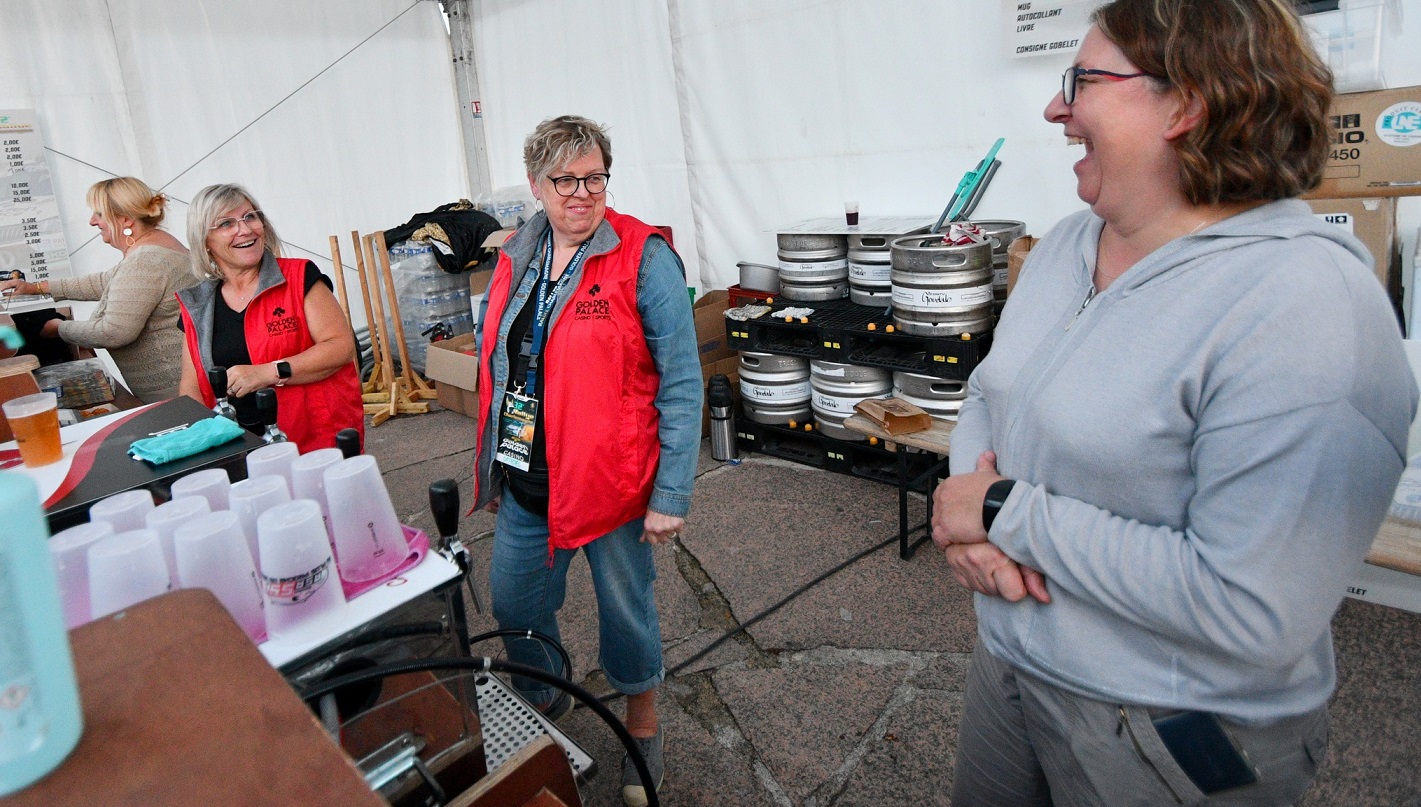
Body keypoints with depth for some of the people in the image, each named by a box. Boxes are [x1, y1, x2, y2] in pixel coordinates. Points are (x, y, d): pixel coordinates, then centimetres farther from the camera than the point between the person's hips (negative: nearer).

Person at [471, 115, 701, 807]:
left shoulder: (644, 259, -13)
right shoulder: (515, 258, 5)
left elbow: (681, 385, -14)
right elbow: (494, 366, 15)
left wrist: (672, 493, -17)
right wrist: (490, 467, 18)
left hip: (613, 483, -5)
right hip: (525, 487, 6)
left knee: (626, 612, 13)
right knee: (513, 608, 19)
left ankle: (642, 730, 40)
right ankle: (541, 702, 50)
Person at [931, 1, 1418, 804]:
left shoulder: (1306, 308, -26)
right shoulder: (1069, 241, -1)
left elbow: (1253, 611, -28)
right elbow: (991, 391, 7)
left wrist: (1009, 514, -24)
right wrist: (971, 516, -12)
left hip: (1170, 738, -6)